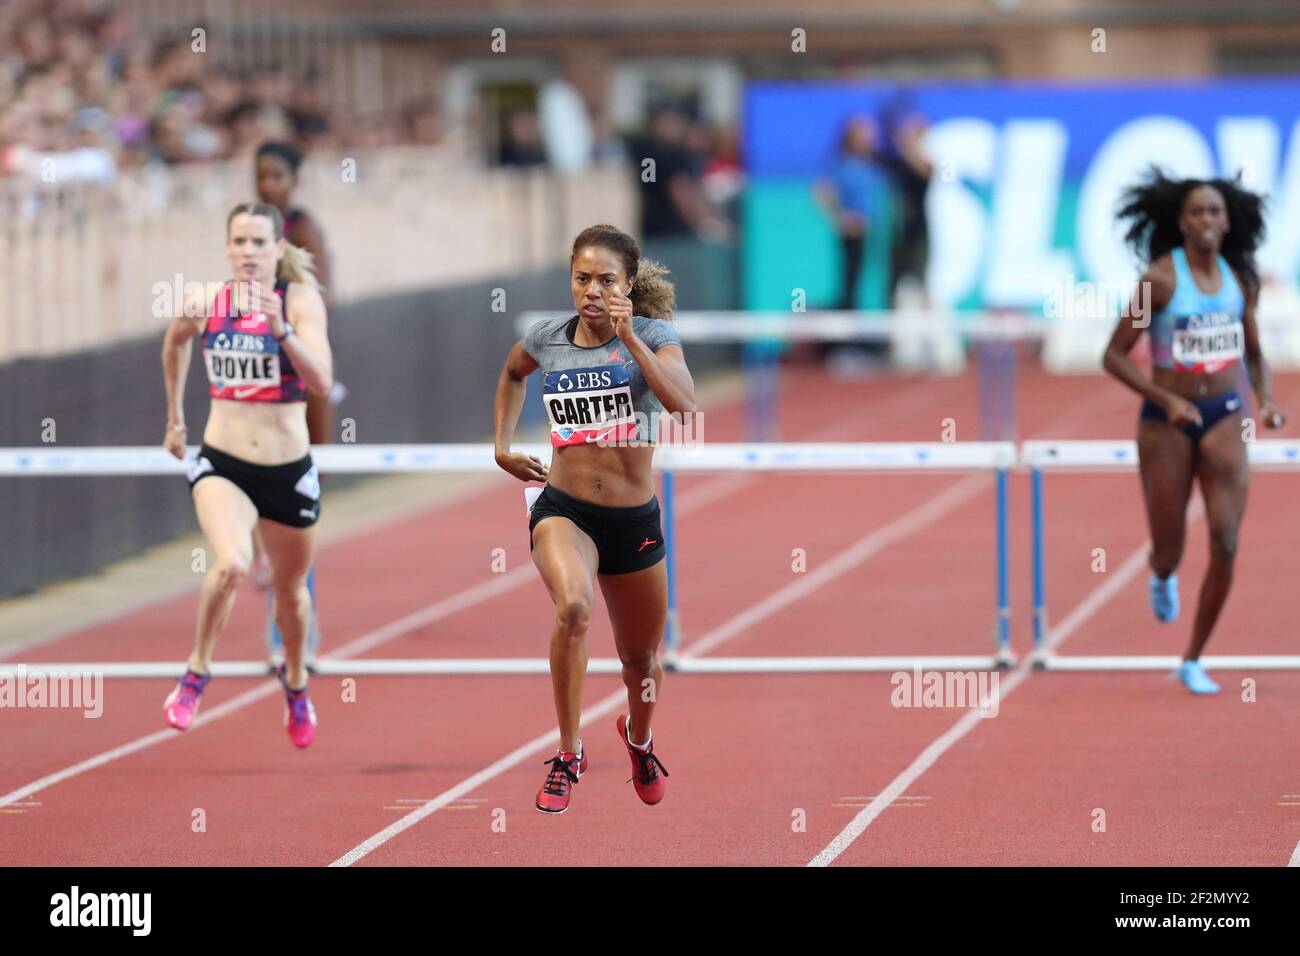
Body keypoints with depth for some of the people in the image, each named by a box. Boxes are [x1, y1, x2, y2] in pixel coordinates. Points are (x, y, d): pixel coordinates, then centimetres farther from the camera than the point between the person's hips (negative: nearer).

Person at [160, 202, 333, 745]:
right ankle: (197, 671, -6)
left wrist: (281, 331, -35)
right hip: (222, 463, -1)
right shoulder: (204, 303, -3)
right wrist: (174, 417, 27)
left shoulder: (300, 300, -10)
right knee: (232, 563, -29)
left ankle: (295, 680, 50)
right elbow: (175, 344, 21)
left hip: (289, 470, 1)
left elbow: (322, 381, -22)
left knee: (290, 588, 19)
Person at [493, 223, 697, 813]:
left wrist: (628, 336, -28)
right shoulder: (547, 340, 1)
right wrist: (503, 445, 16)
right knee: (573, 607, -33)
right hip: (563, 510, -1)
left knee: (641, 658, 17)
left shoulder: (654, 334, -7)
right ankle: (568, 756, -21)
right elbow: (511, 375, 26)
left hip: (635, 519, 1)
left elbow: (684, 403, -26)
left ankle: (639, 737, 53)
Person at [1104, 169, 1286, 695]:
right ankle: (1162, 576, 46)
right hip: (1167, 421, -3)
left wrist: (1266, 400, 0)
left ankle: (1193, 661, 2)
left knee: (1226, 541, -11)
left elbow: (1254, 354, 18)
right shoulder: (1162, 277, -10)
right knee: (1169, 548, 5)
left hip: (1224, 417, 3)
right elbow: (1114, 356, -10)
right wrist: (1167, 400, -19)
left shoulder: (1239, 280, 3)